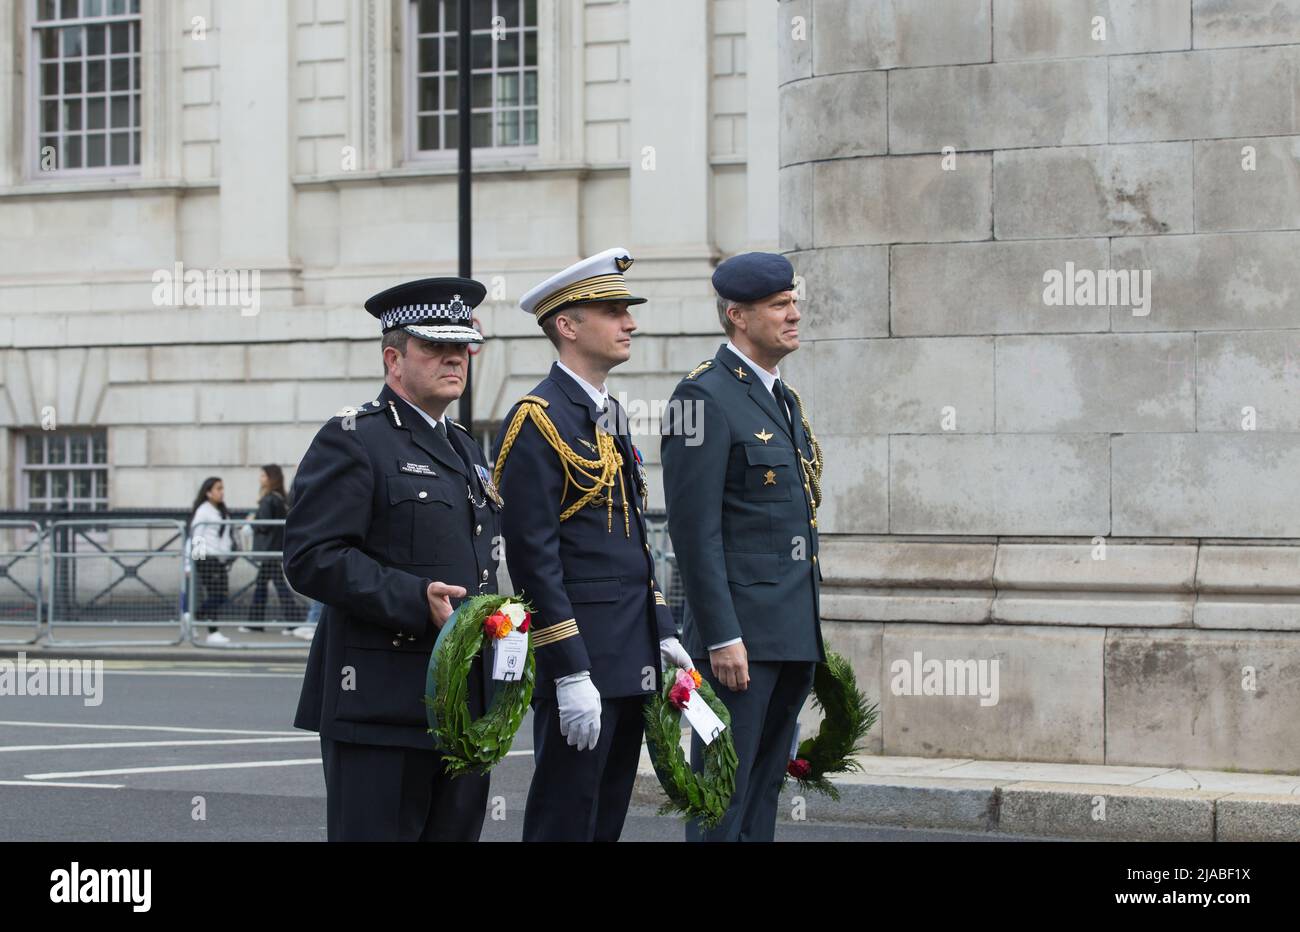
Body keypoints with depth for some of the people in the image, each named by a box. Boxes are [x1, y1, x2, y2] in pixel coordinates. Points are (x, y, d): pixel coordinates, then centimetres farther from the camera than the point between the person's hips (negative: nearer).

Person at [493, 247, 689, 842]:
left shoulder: (610, 417, 16)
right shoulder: (538, 421, -12)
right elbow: (532, 557, -17)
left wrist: (663, 634, 15)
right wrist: (570, 675, -20)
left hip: (631, 664, 9)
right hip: (579, 664, -9)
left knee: (607, 821, 12)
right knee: (564, 822, -4)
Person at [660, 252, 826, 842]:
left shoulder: (784, 398, 17)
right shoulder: (705, 397, -11)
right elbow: (695, 531, -16)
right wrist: (722, 638, -20)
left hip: (795, 636, 9)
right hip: (741, 635, -9)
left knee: (766, 786, 12)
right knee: (724, 794, -5)